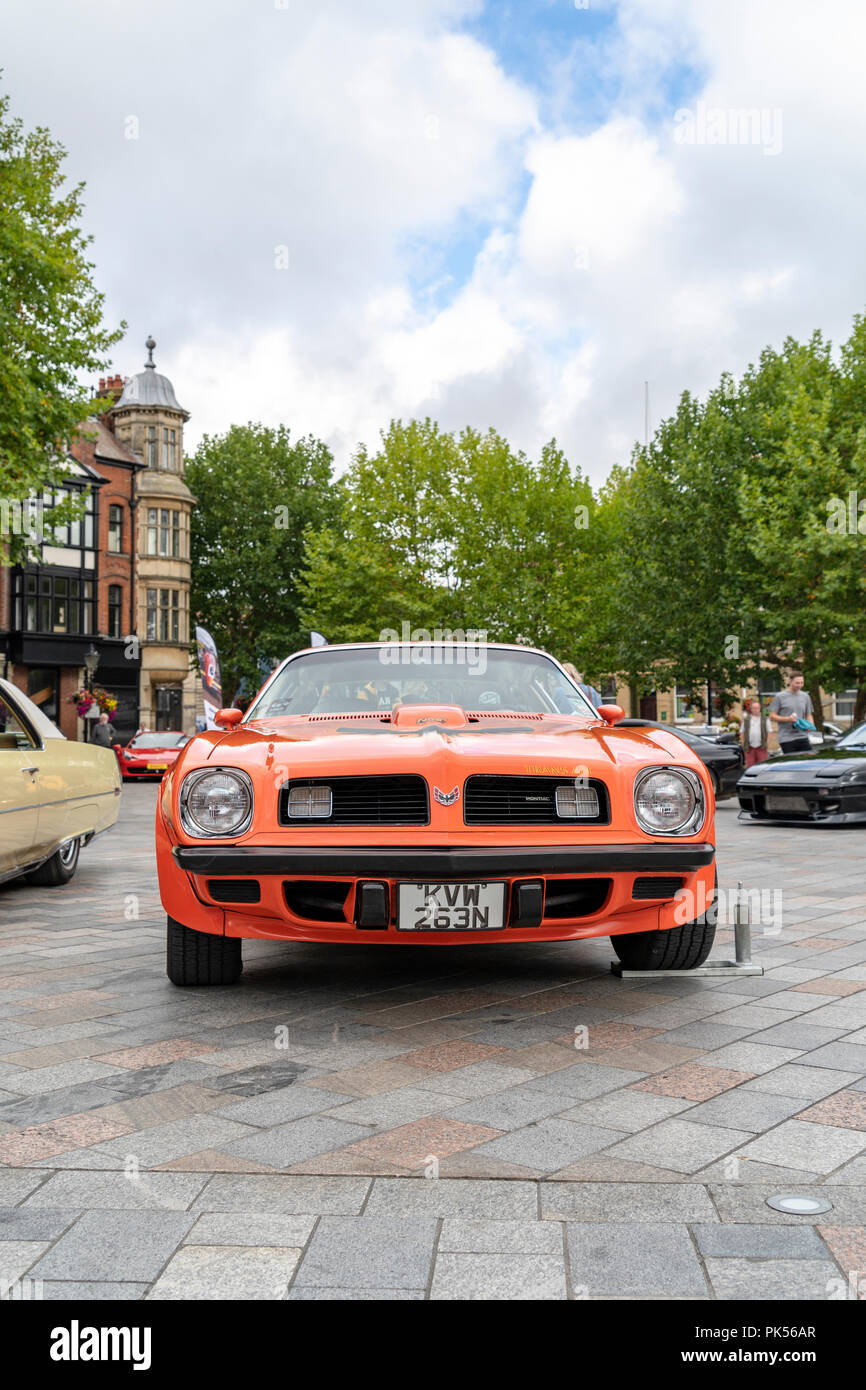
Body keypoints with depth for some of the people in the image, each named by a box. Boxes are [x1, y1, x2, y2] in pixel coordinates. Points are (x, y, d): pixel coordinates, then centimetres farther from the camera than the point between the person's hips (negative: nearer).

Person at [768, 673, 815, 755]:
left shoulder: (805, 697, 14)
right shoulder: (780, 697, -1)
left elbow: (808, 715, 20)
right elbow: (772, 716, -1)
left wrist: (810, 725, -2)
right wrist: (787, 719, -16)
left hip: (803, 737, 4)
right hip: (787, 739, -4)